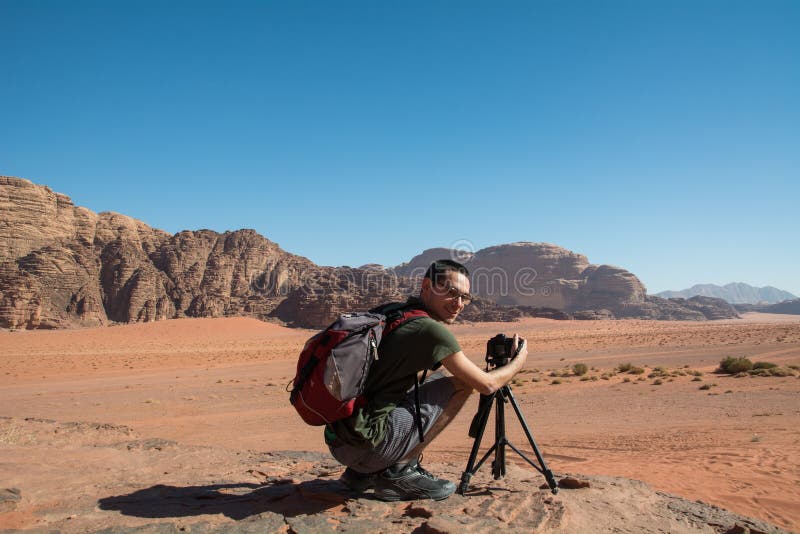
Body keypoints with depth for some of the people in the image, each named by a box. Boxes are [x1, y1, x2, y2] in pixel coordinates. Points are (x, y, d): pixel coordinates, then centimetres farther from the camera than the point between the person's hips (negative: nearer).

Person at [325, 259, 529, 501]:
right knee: (462, 383, -3)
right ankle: (398, 472, 0)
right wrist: (520, 360, 16)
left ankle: (362, 473, 19)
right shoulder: (431, 329, -12)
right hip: (365, 445, -9)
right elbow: (487, 384, -4)